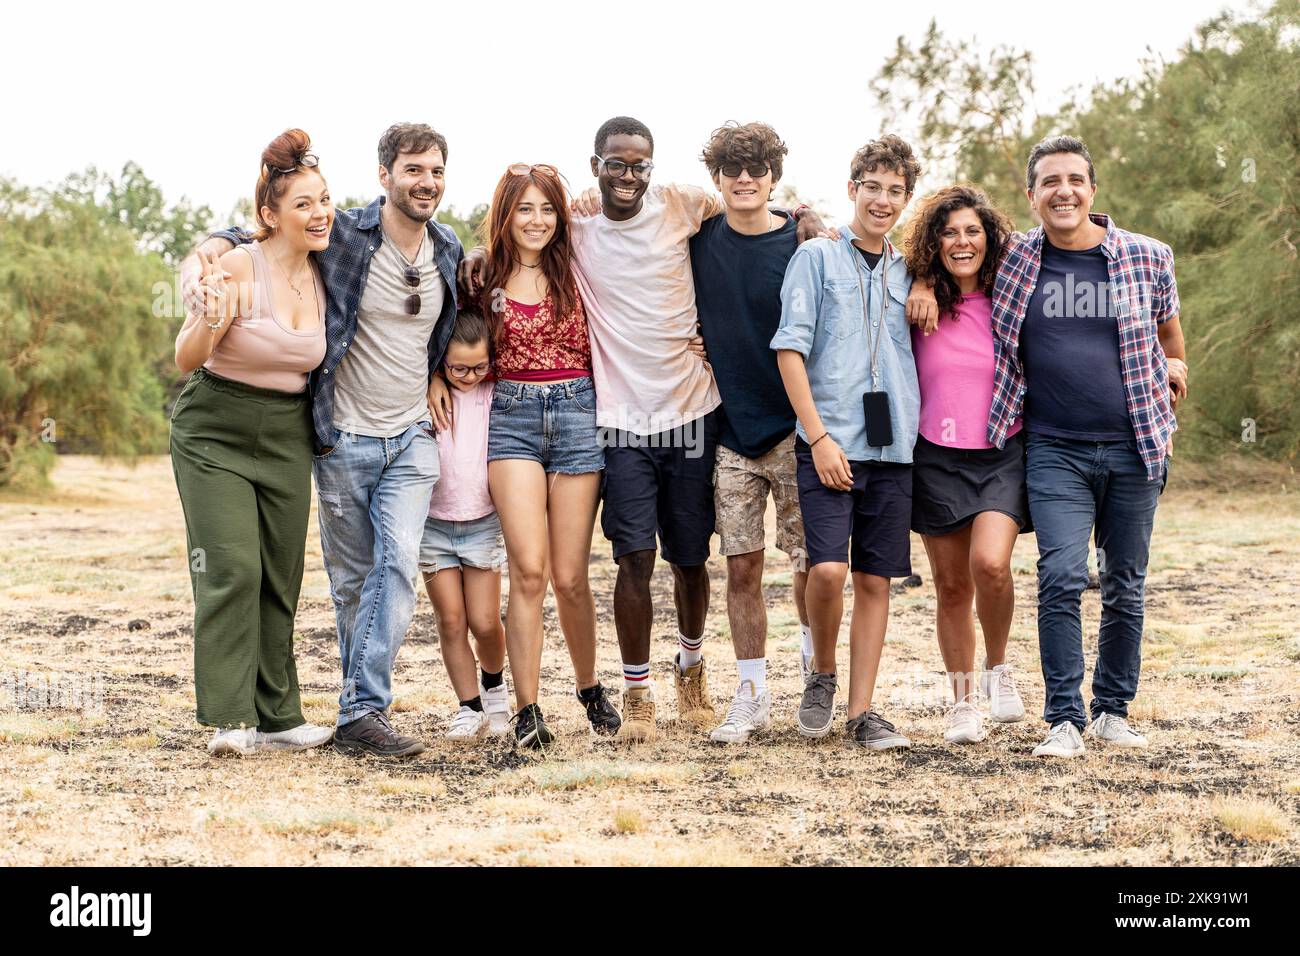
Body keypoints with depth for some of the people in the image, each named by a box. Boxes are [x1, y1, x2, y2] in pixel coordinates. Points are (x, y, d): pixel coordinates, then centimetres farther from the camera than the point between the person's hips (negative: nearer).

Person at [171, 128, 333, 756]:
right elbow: (186, 358, -16)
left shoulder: (324, 275, 3)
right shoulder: (238, 269, -16)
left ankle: (277, 716, 11)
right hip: (214, 435, -5)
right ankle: (230, 718, -10)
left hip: (286, 439, 6)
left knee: (280, 580, 5)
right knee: (232, 570, -14)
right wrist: (211, 319, -36)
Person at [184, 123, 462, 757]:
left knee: (398, 564, -14)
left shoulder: (449, 250, 4)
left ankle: (362, 713, -16)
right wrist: (201, 260, -24)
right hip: (343, 438, -2)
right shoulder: (342, 236, -10)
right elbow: (243, 237, -4)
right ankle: (365, 699, 22)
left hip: (413, 437, 2)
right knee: (351, 579, 6)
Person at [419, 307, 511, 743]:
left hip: (483, 523, 0)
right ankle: (470, 708, 11)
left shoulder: (496, 395, -2)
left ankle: (494, 685, 27)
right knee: (451, 621, -1)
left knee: (484, 622, -2)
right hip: (434, 524, 0)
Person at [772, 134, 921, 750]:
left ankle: (861, 712, 10)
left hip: (892, 447, 4)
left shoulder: (908, 274, 16)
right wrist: (818, 435, -11)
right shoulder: (817, 258, 4)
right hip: (830, 443, -4)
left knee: (876, 579, 4)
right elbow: (790, 349, -4)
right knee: (828, 569, -16)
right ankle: (822, 675, 10)